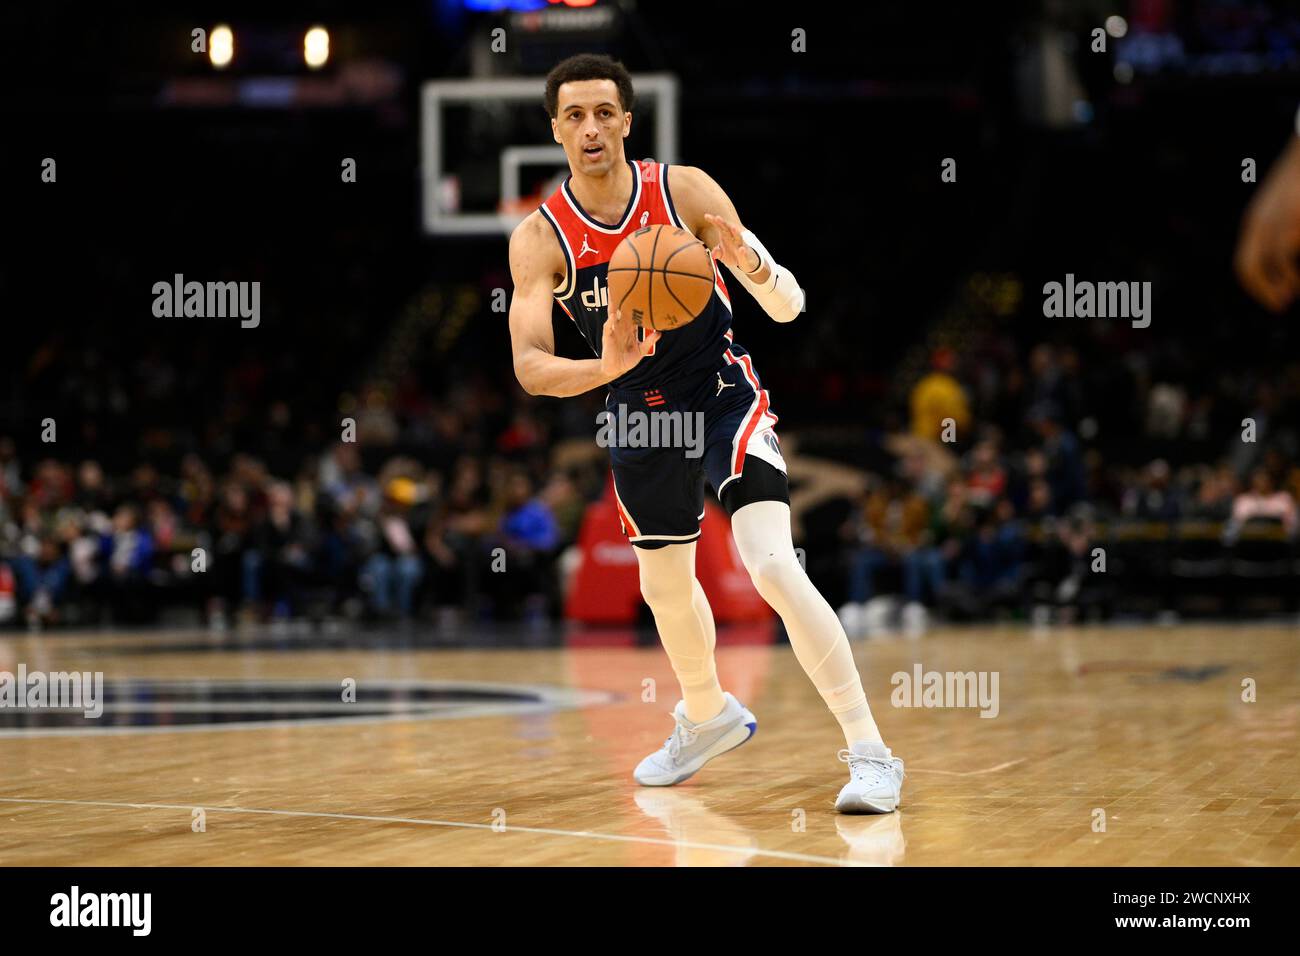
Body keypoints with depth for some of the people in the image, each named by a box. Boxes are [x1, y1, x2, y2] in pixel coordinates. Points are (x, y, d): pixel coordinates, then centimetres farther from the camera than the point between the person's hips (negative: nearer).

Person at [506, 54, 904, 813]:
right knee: (666, 585, 20)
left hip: (725, 396, -4)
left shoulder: (686, 191, -15)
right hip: (643, 416, 4)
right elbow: (529, 365, -22)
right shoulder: (540, 238, -12)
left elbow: (790, 307, -12)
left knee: (772, 563, -22)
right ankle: (709, 717, 50)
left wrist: (749, 261, -35)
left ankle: (871, 753, -19)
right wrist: (604, 368, -42)